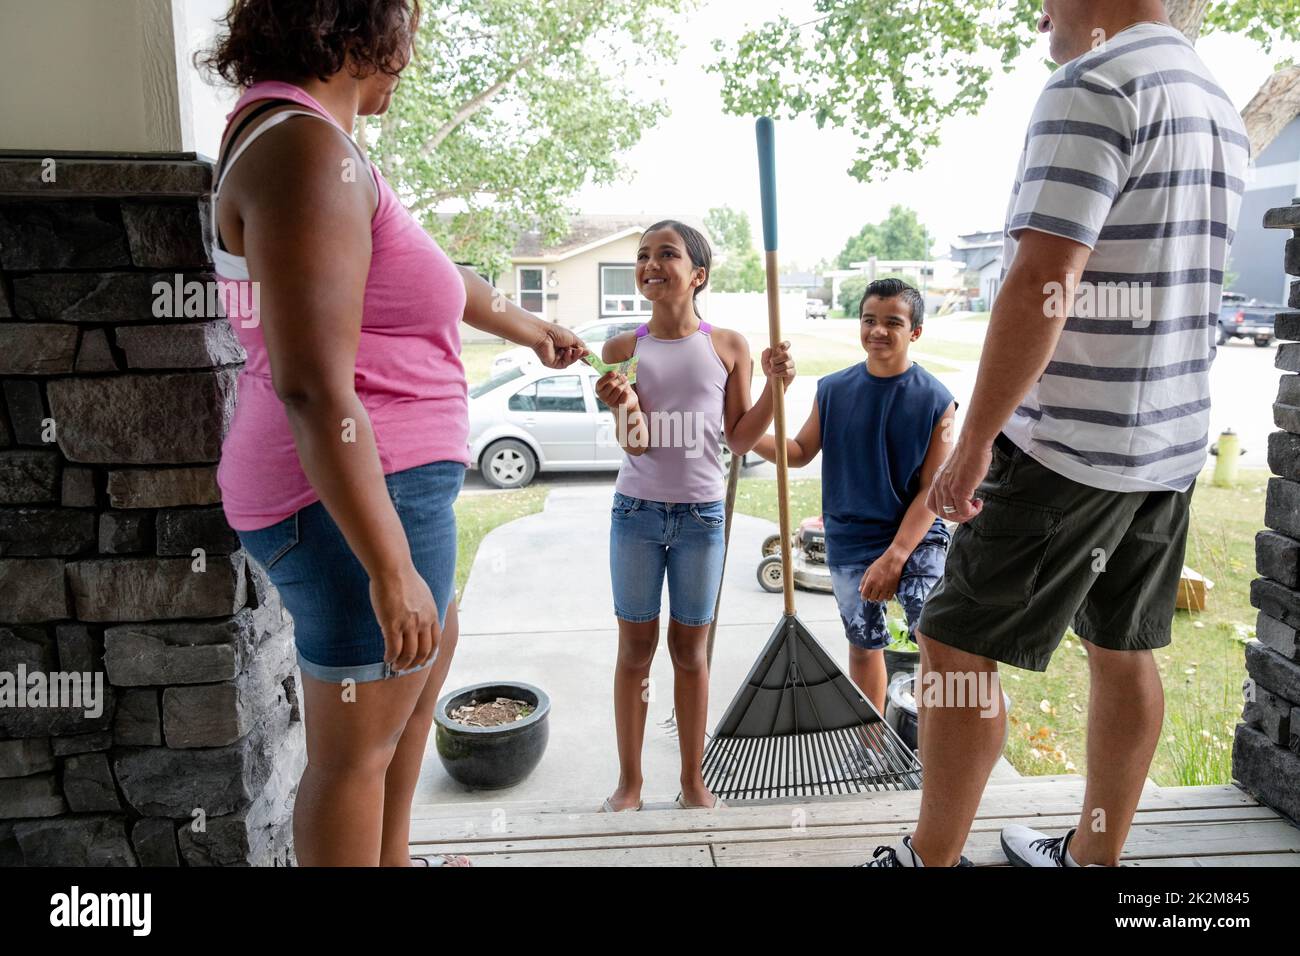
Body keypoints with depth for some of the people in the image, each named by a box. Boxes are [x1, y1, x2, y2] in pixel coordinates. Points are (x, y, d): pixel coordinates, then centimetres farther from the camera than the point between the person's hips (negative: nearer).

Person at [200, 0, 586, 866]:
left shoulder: (288, 129, 12)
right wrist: (391, 567, -24)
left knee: (433, 644, 29)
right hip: (359, 501, -11)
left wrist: (528, 328, 36)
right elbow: (312, 388, -27)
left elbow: (426, 273, 24)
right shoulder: (309, 151, -21)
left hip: (388, 481, 11)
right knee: (358, 746, 5)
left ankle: (392, 861, 47)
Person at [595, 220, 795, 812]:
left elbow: (740, 440, 3)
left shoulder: (728, 346, -1)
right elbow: (636, 443, -9)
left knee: (690, 648, 10)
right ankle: (629, 782, 22)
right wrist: (623, 405, -29)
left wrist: (775, 386, -9)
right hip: (637, 511, 0)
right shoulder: (623, 349, -1)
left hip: (701, 514, 0)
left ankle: (693, 781, 25)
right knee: (635, 647, 8)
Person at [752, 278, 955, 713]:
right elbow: (799, 452, 10)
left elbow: (931, 490, -10)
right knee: (864, 644, 15)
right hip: (849, 542, 3)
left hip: (915, 537, -3)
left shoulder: (935, 400, -9)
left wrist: (894, 558, -17)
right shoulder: (833, 390, 0)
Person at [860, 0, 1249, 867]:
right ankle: (1096, 854, 29)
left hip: (1069, 445, -9)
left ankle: (932, 858, 13)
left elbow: (1042, 288, -22)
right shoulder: (1219, 105, 16)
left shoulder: (1093, 87, -13)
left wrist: (973, 444, -18)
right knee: (1124, 653, 15)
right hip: (1173, 441, 9)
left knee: (956, 646, 0)